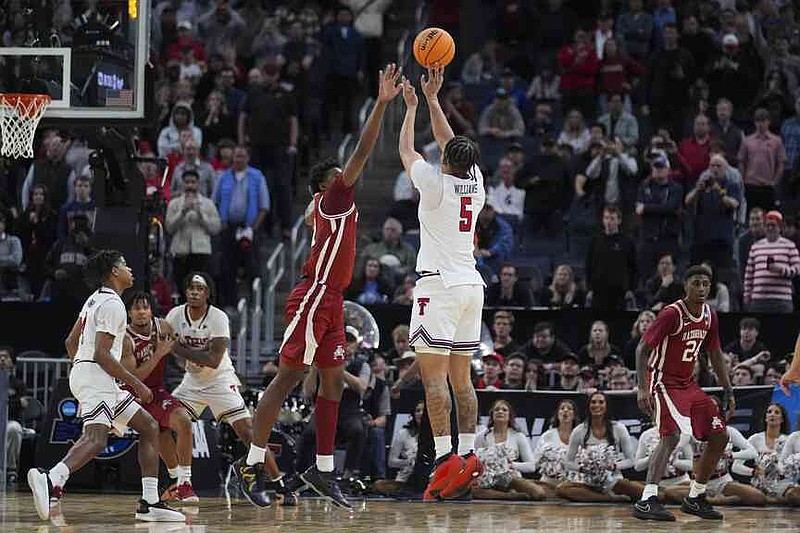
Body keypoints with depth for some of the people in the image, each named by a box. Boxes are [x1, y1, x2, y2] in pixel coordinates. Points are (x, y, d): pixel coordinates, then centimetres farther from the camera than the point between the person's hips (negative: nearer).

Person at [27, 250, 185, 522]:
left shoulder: (96, 299, 20)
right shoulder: (112, 304, -10)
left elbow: (70, 342, 26)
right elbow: (102, 353, -18)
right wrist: (136, 384, -14)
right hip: (96, 375, -10)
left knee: (149, 427, 13)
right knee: (96, 438, -29)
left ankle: (150, 503, 8)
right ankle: (51, 480, -51)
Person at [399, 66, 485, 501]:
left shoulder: (436, 184, -9)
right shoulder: (475, 183, 7)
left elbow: (406, 150, 7)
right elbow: (451, 143, 21)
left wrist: (412, 106, 20)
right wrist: (433, 98, 26)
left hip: (439, 285, -7)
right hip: (472, 285, 7)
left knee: (433, 374, -10)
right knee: (461, 375, 9)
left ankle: (446, 458, -20)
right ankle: (468, 455, 4)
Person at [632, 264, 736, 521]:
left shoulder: (709, 316, 5)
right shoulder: (672, 314, -18)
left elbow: (715, 354, 19)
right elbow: (642, 349, -18)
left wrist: (728, 390, 16)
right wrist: (642, 389, -26)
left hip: (688, 384, 8)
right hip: (664, 382, -8)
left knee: (720, 437, 6)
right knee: (672, 435, -28)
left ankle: (695, 498, 18)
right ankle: (646, 501, -33)